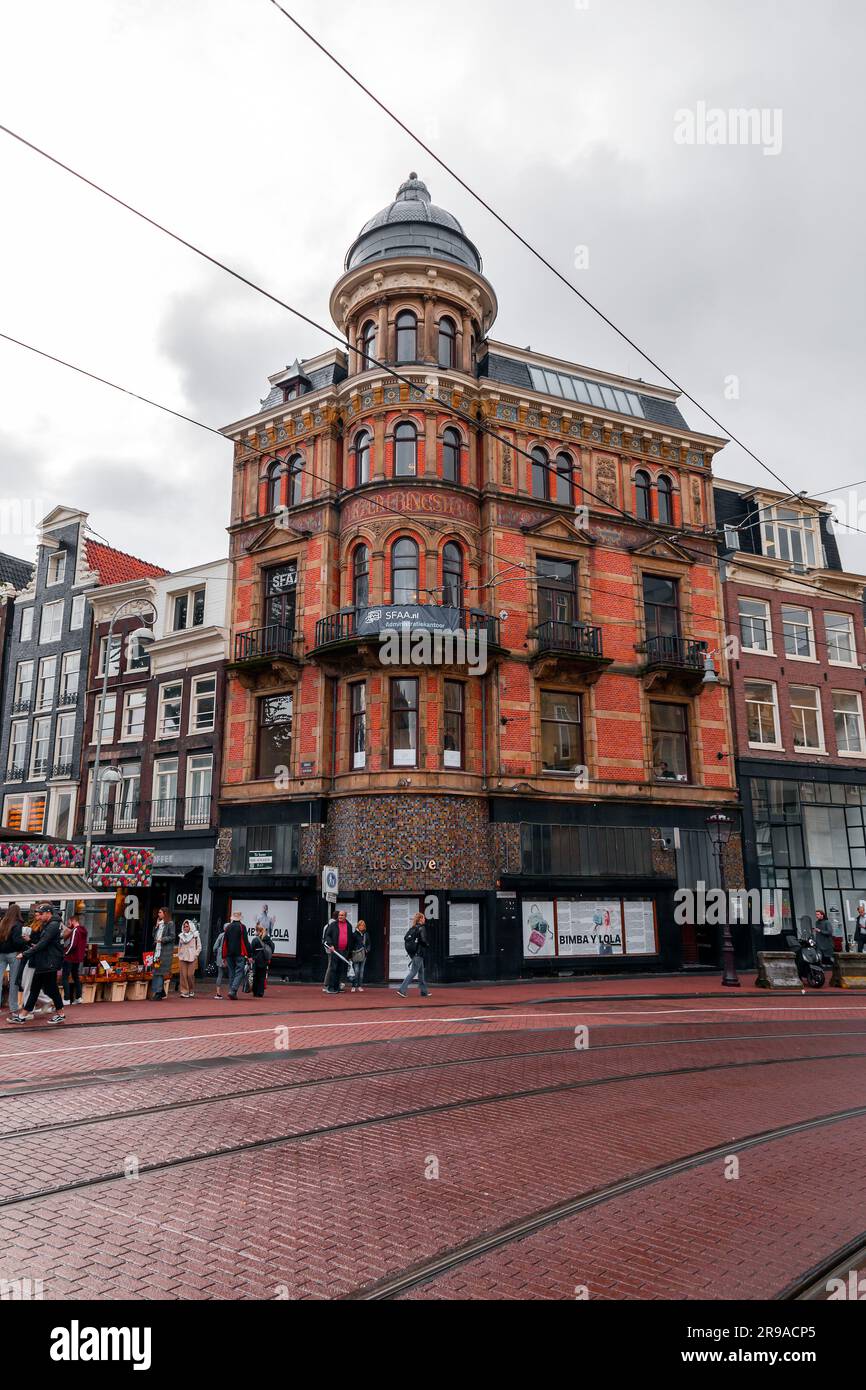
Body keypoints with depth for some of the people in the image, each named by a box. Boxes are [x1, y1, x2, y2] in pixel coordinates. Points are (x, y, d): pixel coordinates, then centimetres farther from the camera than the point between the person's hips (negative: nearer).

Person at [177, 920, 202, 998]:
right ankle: (184, 991, 1)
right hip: (183, 958, 4)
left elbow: (199, 947, 3)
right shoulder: (181, 936, 13)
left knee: (190, 975, -7)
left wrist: (195, 955, -5)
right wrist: (179, 955, 12)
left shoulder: (195, 935, 1)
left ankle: (192, 991, 11)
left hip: (192, 958, -3)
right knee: (183, 975, -3)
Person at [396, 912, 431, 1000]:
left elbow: (406, 937, 9)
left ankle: (424, 992, 24)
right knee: (413, 973, -6)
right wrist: (427, 944, -2)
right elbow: (423, 940, -22)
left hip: (413, 952, 8)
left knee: (421, 972, 17)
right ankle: (402, 989, -13)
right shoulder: (422, 928, -12)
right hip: (419, 953, -8)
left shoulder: (412, 928, 10)